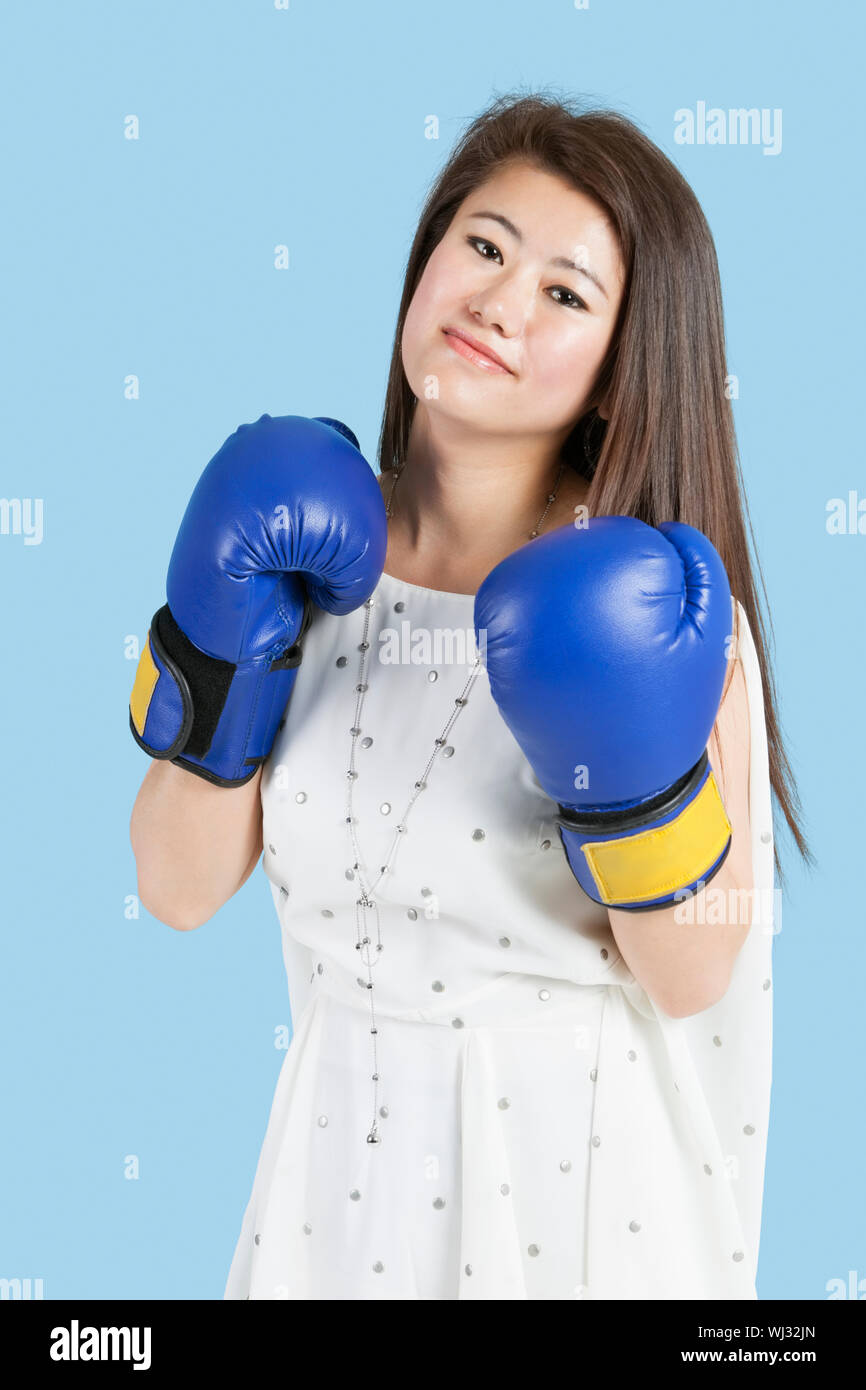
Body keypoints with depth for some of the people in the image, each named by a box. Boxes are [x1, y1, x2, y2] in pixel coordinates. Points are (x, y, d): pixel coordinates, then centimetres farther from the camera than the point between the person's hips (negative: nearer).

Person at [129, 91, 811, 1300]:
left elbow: (691, 984, -13)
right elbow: (180, 889, -7)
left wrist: (639, 786, -29)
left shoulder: (661, 608, -17)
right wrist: (217, 660, -19)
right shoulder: (311, 554, -7)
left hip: (576, 1165, -3)